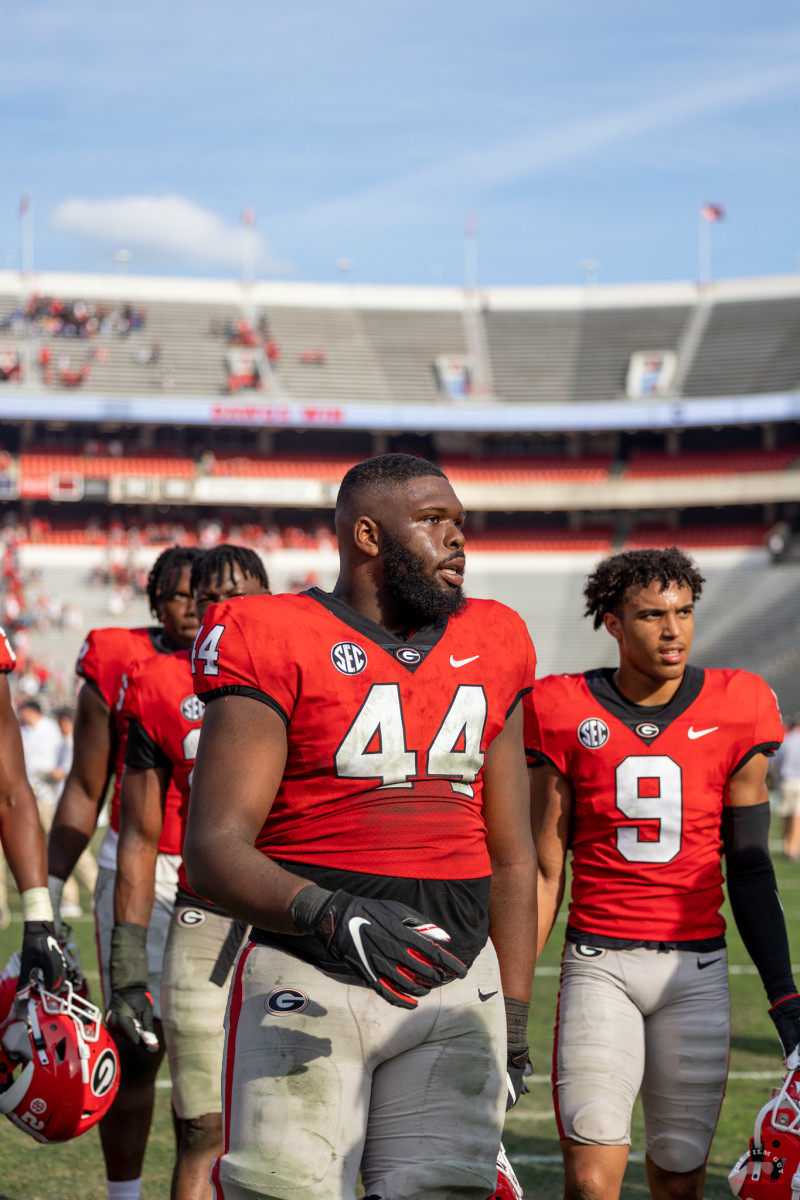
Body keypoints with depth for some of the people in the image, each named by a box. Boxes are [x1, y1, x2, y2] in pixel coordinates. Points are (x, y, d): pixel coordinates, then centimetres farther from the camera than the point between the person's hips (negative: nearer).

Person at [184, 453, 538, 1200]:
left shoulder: (490, 649, 12)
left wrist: (513, 1019, 16)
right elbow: (211, 853, -12)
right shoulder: (274, 644, -5)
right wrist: (330, 914, -30)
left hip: (455, 990, 4)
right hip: (308, 985, -4)